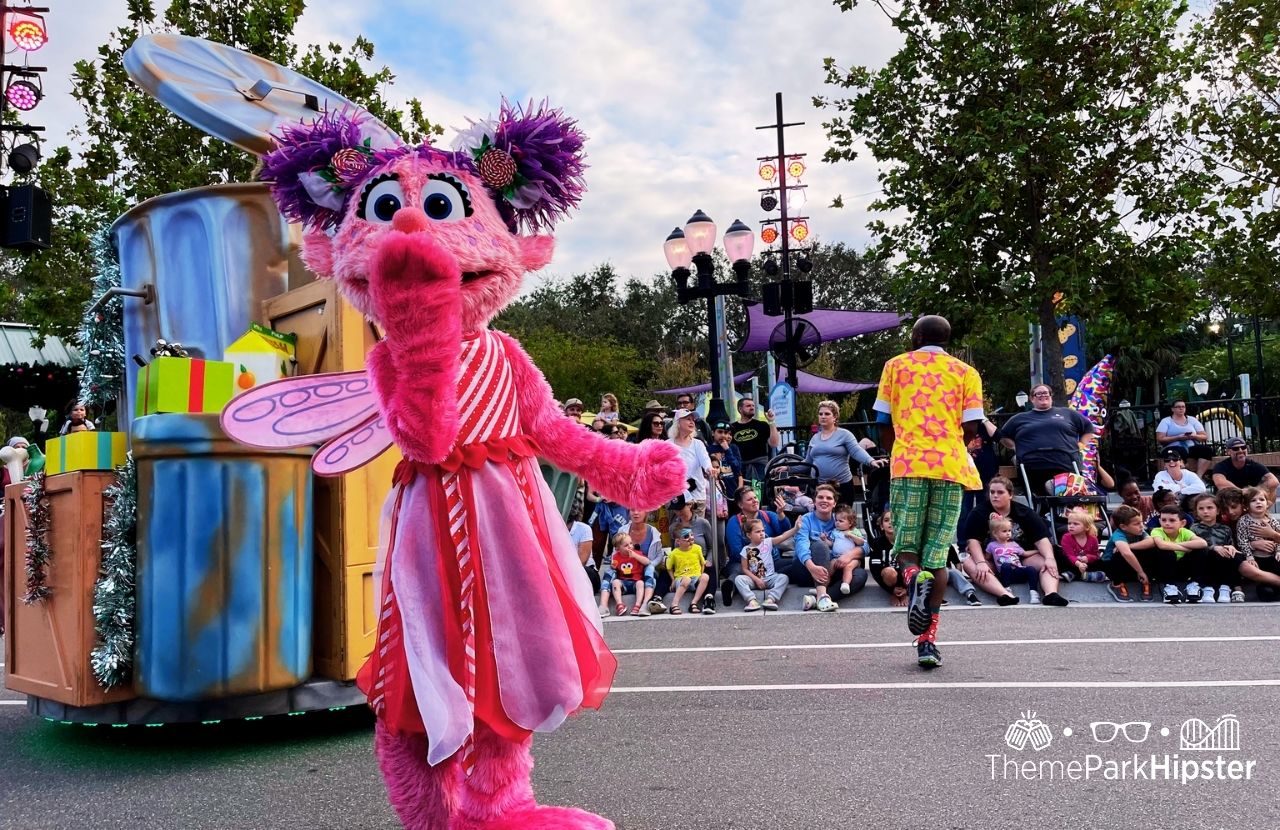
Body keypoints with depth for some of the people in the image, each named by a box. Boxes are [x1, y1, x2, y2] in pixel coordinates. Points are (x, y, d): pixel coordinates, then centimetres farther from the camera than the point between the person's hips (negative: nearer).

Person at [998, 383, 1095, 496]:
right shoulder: (1020, 418, 22)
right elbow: (1003, 436, 28)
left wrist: (1080, 446, 12)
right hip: (1033, 471, 0)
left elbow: (1089, 428, 25)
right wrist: (1016, 447, 13)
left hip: (1067, 469, 0)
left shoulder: (1066, 413, 21)